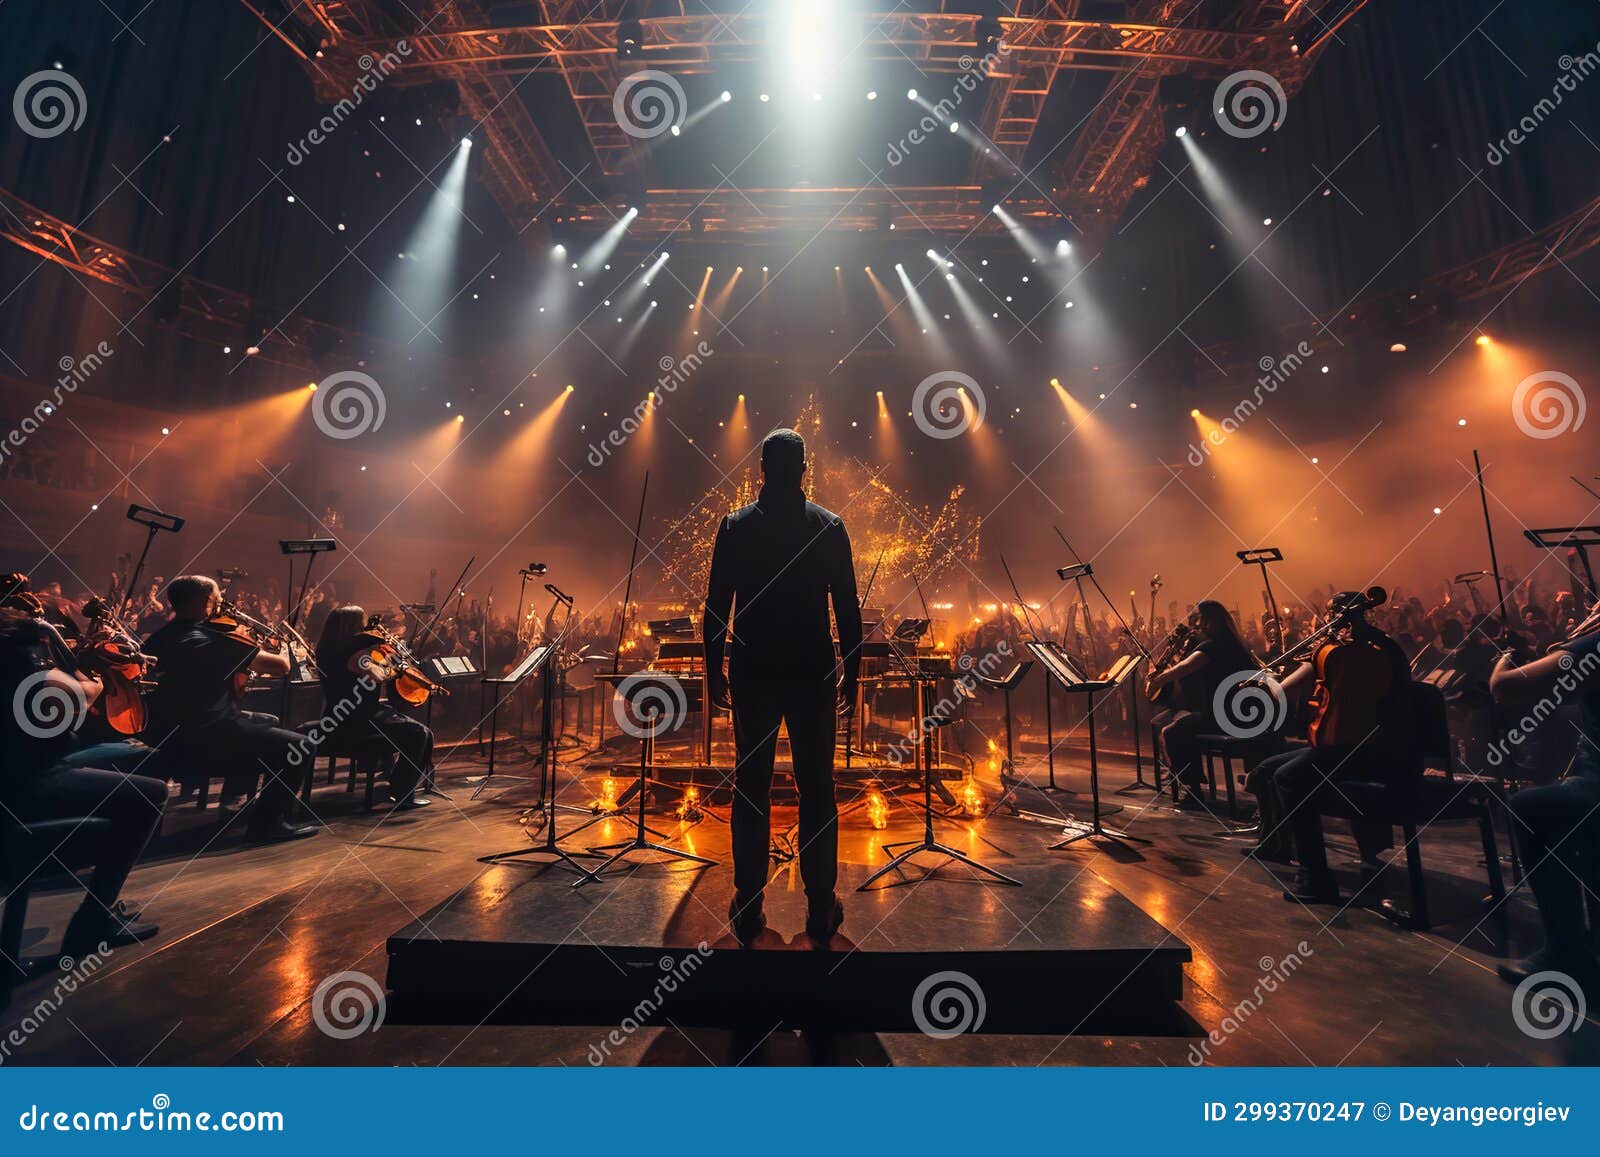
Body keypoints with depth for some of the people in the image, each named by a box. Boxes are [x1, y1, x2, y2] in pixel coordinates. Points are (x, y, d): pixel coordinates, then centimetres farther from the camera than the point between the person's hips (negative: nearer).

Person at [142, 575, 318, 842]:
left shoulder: (157, 639, 7)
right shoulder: (214, 641, -20)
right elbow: (281, 666, -18)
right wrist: (284, 650, 4)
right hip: (203, 740, -10)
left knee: (268, 722, 28)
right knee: (298, 745, -6)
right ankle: (267, 823, 0)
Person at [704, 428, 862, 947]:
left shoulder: (734, 526, -1)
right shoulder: (829, 526, -2)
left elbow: (716, 604, -1)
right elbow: (848, 607, -2)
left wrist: (713, 669, 8)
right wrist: (851, 670, 7)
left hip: (752, 674, 1)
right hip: (813, 673, 0)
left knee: (751, 787, 11)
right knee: (816, 791, 9)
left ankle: (747, 909, 22)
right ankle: (821, 912, 20)